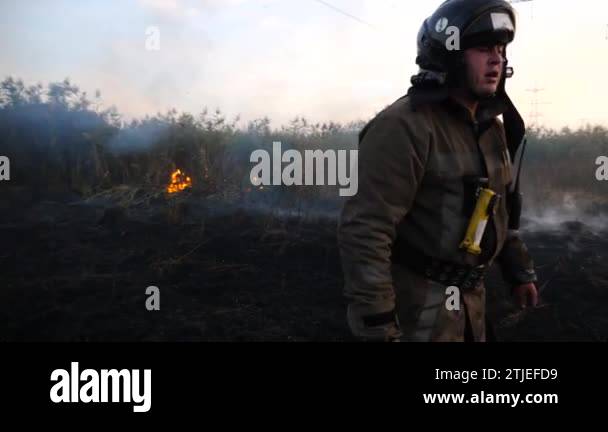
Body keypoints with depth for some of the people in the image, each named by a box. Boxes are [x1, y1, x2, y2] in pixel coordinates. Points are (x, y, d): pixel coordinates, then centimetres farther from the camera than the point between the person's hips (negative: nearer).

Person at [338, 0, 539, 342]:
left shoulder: (492, 127, 9)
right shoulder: (405, 126, -20)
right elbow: (364, 231, -25)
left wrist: (520, 270, 22)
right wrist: (378, 324, -25)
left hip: (469, 298, 9)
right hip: (417, 304, -8)